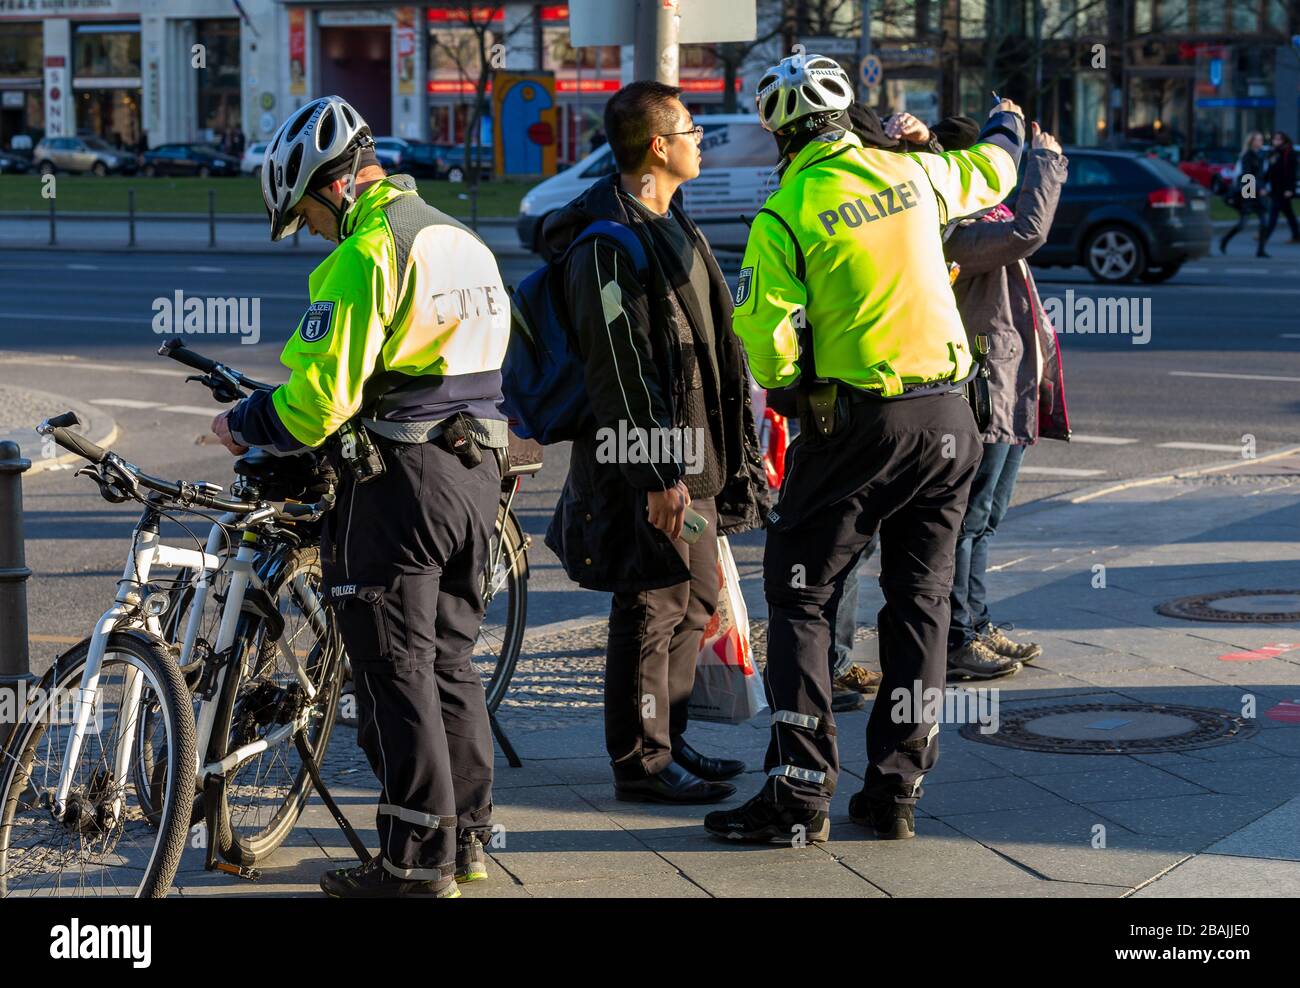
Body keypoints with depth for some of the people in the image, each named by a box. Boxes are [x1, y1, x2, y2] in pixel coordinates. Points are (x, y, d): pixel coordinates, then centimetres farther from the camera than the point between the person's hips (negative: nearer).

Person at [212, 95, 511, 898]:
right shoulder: (463, 241, 14)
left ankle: (418, 862, 1)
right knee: (451, 658, 16)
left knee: (396, 670, -2)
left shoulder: (367, 253, -15)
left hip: (399, 480, -9)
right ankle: (467, 839, 22)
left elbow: (320, 395, -19)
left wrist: (242, 425, -1)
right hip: (477, 471, 9)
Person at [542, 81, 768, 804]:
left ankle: (669, 741, 28)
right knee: (652, 609, -3)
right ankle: (641, 761, 6)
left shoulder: (671, 225, 16)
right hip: (650, 465, -10)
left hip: (691, 458, 10)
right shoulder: (610, 243, -17)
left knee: (695, 603, 17)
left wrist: (722, 453, 23)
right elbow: (622, 372, -21)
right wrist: (657, 476, -22)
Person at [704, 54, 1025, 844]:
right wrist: (1007, 127, 49)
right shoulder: (912, 173, 4)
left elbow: (767, 344, -13)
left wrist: (788, 388, 10)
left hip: (855, 428, -5)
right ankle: (897, 792, 14)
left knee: (802, 602, 4)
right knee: (920, 603, 12)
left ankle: (801, 794, -1)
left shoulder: (784, 216, -9)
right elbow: (988, 175, 27)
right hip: (948, 420, 5)